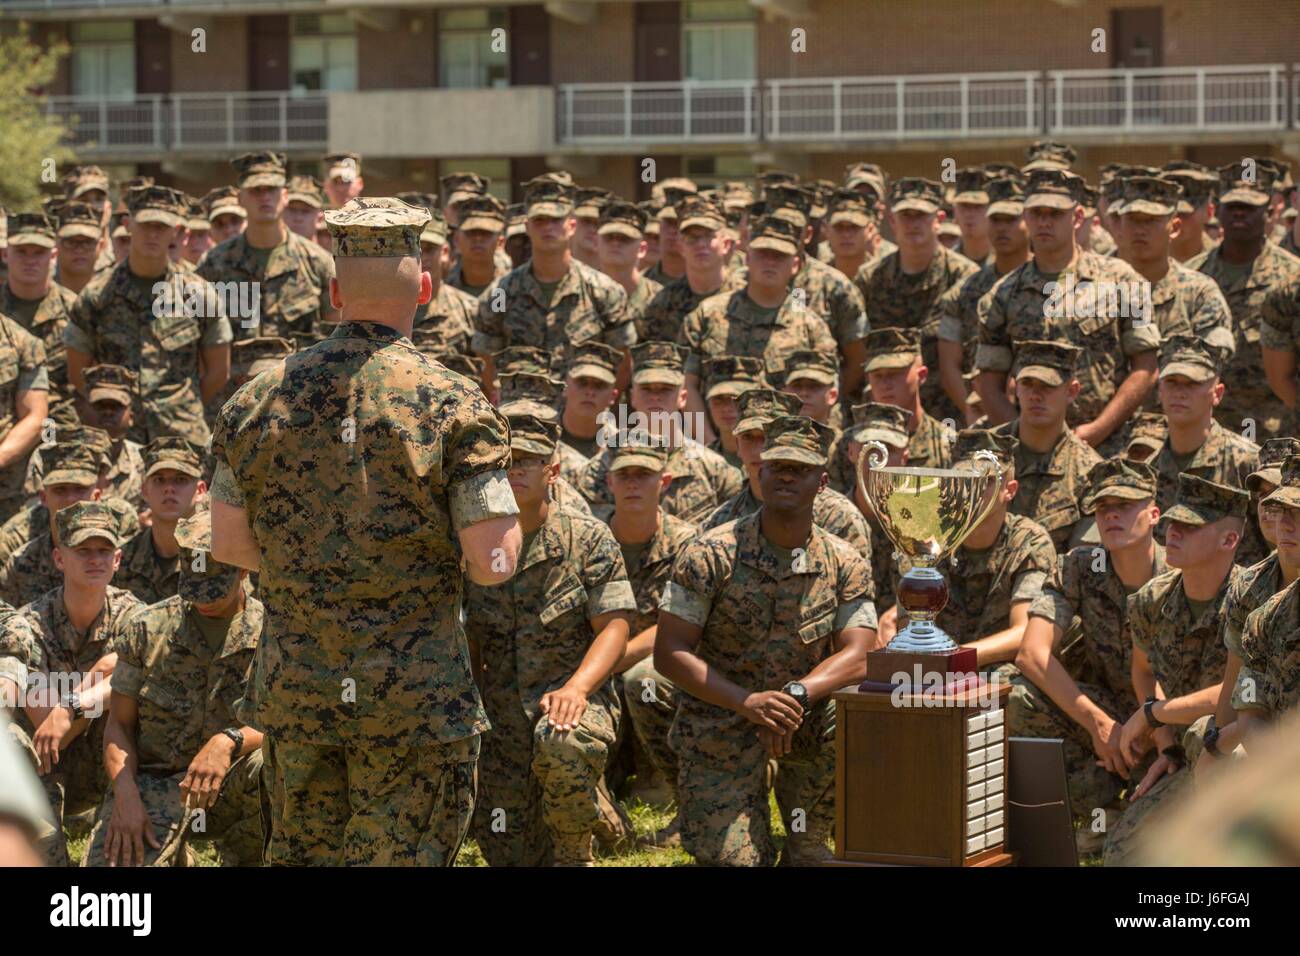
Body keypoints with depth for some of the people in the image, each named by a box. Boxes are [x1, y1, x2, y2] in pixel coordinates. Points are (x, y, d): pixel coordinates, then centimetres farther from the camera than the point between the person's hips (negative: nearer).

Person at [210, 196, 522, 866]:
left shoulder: (259, 401, 2)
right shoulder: (452, 405, -11)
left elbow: (228, 544, 8)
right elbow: (492, 563, -14)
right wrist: (508, 520, 8)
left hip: (293, 689, 4)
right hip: (415, 698, -4)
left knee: (300, 856, 16)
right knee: (402, 856, 3)